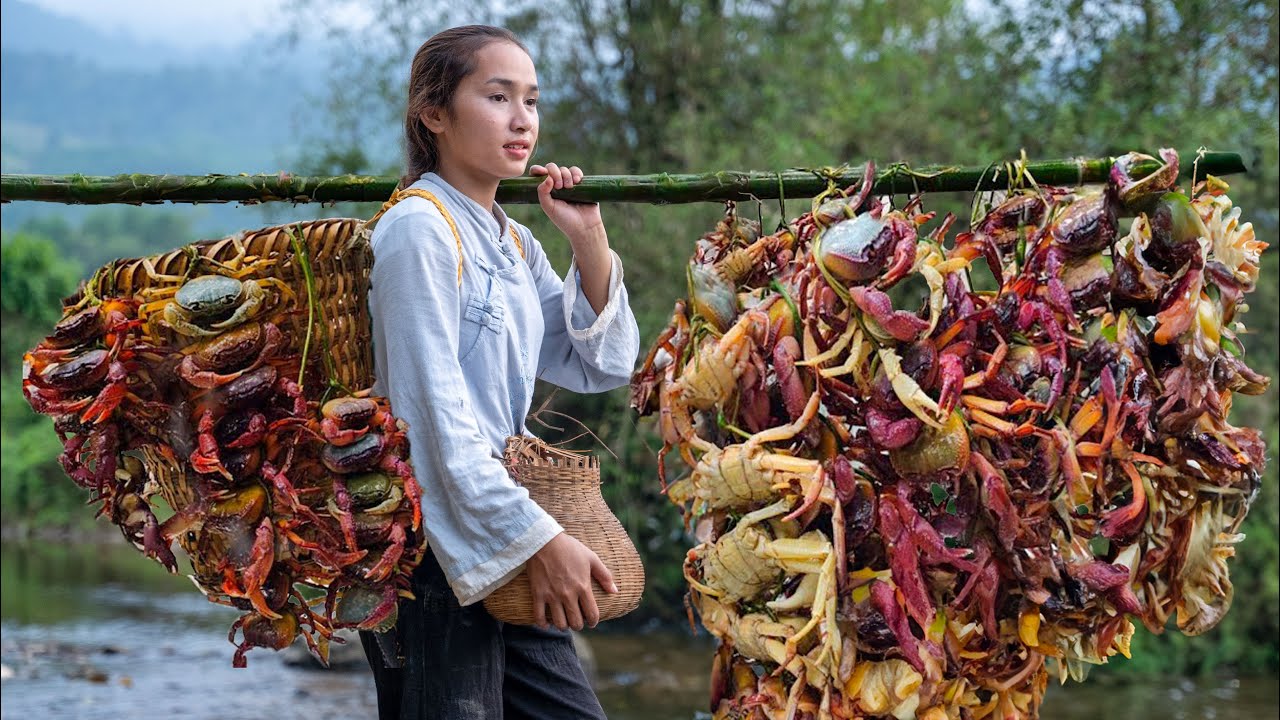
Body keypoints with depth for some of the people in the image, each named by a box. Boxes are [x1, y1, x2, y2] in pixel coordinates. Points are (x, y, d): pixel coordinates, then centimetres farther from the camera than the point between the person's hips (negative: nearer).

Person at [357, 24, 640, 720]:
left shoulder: (514, 243, 15)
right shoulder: (420, 228, -11)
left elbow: (600, 366, 16)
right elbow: (435, 414, -18)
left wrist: (589, 239, 4)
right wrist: (537, 538, -21)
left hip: (506, 558, 8)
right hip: (433, 555, -8)